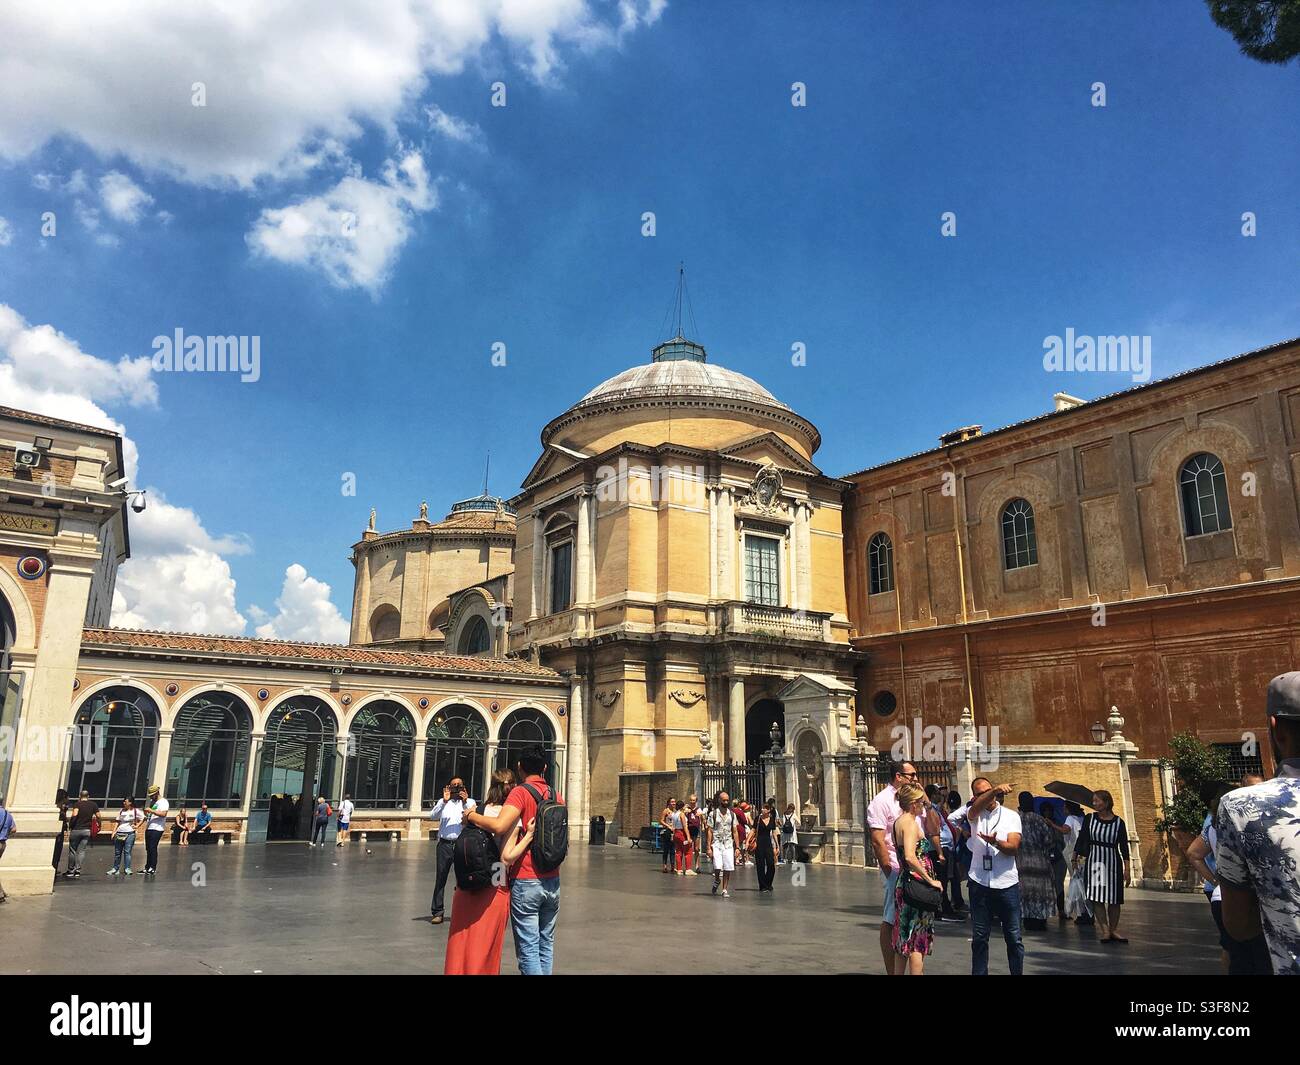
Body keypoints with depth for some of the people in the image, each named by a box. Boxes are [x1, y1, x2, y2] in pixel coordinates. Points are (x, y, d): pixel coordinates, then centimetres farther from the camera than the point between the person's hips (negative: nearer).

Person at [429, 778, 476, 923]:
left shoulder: (469, 802, 10)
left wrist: (465, 802, -16)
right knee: (441, 878, 1)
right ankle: (437, 912, 7)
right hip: (445, 844, 1)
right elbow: (433, 816, -3)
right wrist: (444, 801, -15)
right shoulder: (443, 802, 13)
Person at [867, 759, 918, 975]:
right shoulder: (882, 801, -9)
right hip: (896, 870, -7)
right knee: (890, 921, 0)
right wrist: (889, 871, -15)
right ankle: (891, 971, 8)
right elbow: (877, 841, -13)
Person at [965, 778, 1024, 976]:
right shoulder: (974, 814, 4)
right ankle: (979, 973, 16)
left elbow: (1013, 847, -8)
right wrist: (996, 790, -39)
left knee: (1014, 937, 6)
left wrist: (996, 842, -29)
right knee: (979, 937, 7)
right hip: (979, 883, 0)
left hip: (1007, 884, 0)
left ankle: (1017, 972, 18)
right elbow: (978, 805, -22)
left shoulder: (1011, 816, 4)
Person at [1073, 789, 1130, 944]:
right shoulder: (1090, 819, 3)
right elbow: (1082, 838, 5)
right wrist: (1075, 855, -1)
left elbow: (1124, 846, 2)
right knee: (1097, 897, -8)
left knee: (1114, 898, 4)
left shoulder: (1118, 822, 1)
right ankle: (1105, 930, -5)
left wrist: (1127, 868, -2)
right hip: (1094, 860, 0)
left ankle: (1114, 930, 15)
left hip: (1113, 861, 0)